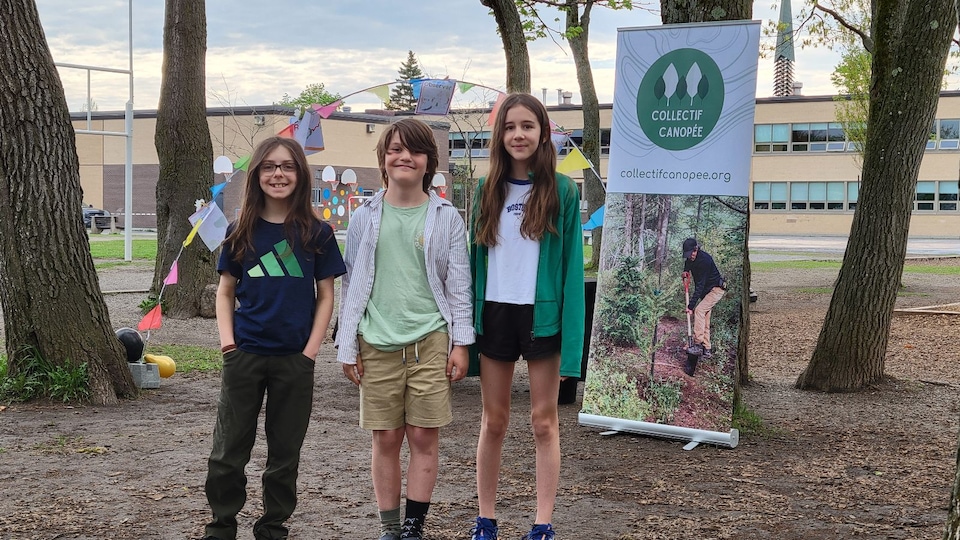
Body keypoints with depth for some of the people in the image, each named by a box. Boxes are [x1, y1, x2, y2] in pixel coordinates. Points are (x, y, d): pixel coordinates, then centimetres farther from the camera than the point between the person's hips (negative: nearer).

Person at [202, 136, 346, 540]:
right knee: (228, 450, 5)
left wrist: (311, 349, -6)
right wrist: (227, 339, -4)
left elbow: (325, 295, 2)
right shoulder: (241, 232, 3)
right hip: (245, 355, 1)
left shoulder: (317, 233, -1)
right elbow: (225, 291, 9)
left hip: (294, 359, -1)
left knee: (285, 453, 9)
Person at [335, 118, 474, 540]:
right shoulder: (365, 217, 7)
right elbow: (351, 283, 8)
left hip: (430, 341, -1)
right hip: (377, 345, 1)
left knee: (424, 438, 1)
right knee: (386, 439, 7)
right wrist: (347, 347, 5)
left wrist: (461, 342, -1)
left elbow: (459, 284, 5)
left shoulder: (446, 217, 4)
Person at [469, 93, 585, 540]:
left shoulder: (562, 191, -3)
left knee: (544, 422, 5)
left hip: (542, 315, -3)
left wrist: (570, 336, -12)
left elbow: (572, 264, -6)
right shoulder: (487, 189, 6)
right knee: (493, 421, 10)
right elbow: (475, 256, 8)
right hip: (494, 314, 3)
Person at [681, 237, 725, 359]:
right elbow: (688, 262, 27)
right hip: (706, 291, 9)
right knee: (705, 320, 6)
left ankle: (698, 344, -28)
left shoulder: (705, 260, -29)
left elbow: (700, 285, -30)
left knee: (699, 310, -24)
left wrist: (691, 305, -31)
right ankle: (707, 350, 9)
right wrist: (686, 270, 0)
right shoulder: (690, 258, -2)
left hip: (716, 289, -9)